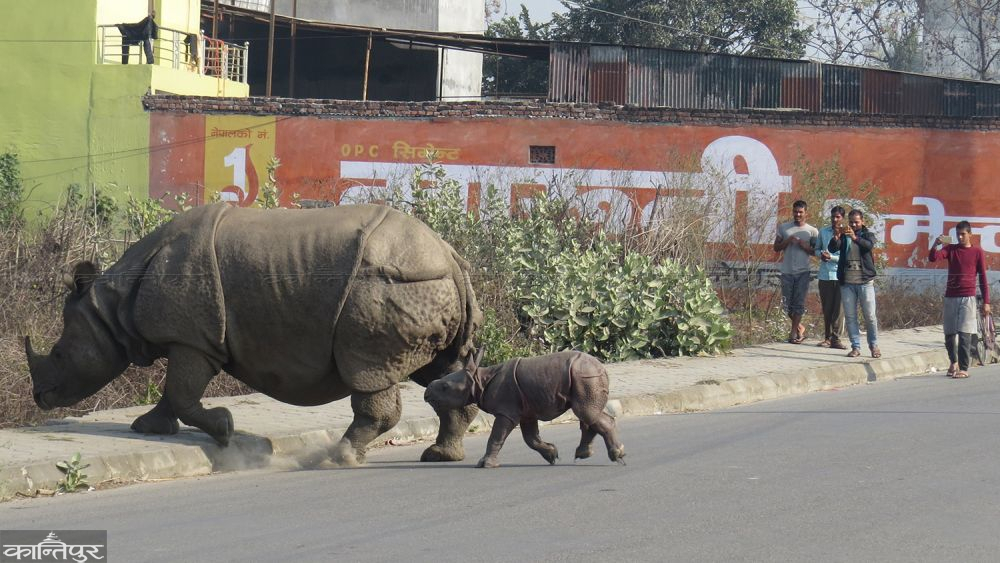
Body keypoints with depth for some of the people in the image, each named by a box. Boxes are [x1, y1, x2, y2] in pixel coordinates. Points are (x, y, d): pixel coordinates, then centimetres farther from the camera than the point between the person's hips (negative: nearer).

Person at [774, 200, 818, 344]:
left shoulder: (812, 231, 5)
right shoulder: (783, 228, 9)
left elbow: (815, 251, 3)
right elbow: (776, 247, 8)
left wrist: (804, 245, -13)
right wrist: (788, 240, -9)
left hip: (802, 272, -2)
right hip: (787, 271, 2)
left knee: (799, 303, -4)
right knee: (787, 303, 3)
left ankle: (794, 332, 1)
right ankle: (800, 328, 21)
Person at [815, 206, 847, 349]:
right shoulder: (823, 232, 9)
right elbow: (817, 249, 19)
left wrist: (831, 257, -16)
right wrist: (821, 254, -3)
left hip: (840, 276, -3)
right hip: (825, 275, 3)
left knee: (839, 309, -5)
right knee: (826, 308, 6)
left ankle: (837, 338, -2)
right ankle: (828, 337, 13)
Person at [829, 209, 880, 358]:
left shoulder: (868, 235, 6)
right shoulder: (843, 236, 10)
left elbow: (870, 246, -16)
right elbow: (832, 249, -6)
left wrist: (855, 237, -34)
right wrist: (836, 237, -28)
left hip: (865, 281, -2)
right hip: (847, 282, 2)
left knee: (870, 316, 0)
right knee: (850, 316, 2)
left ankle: (874, 346, 13)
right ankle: (855, 347, 7)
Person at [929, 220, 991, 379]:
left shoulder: (977, 252, 2)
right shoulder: (950, 249, 9)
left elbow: (983, 278, 2)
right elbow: (933, 258, -6)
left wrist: (986, 302, -2)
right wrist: (935, 245, -26)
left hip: (967, 298, -3)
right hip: (950, 297, 3)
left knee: (965, 334, -11)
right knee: (949, 333, 9)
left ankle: (963, 368, -11)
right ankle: (954, 362, 30)